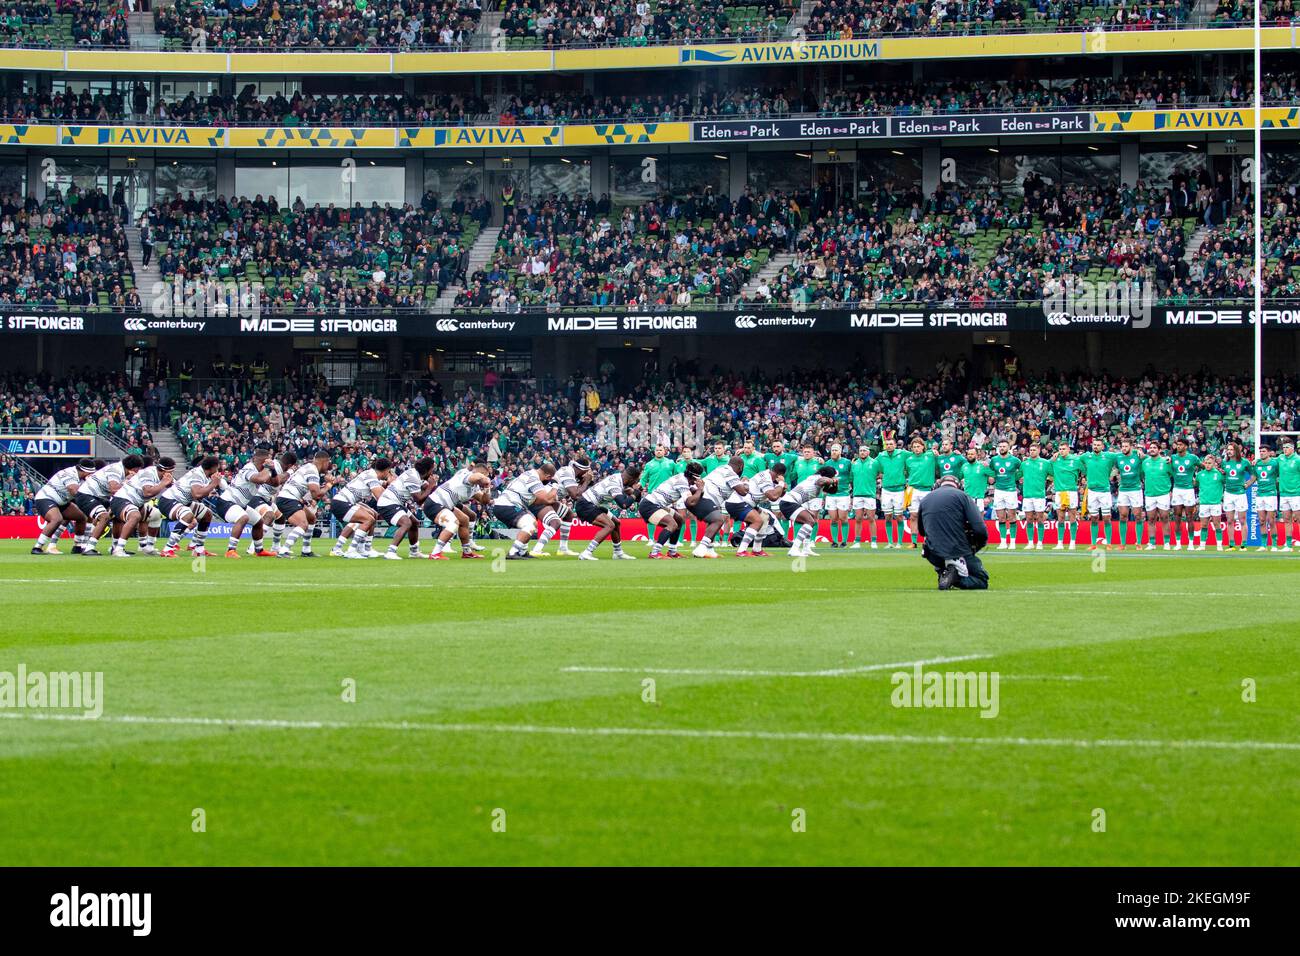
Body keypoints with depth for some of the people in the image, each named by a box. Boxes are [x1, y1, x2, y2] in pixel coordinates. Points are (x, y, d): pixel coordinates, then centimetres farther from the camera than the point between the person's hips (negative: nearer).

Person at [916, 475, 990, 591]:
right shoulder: (962, 496, -2)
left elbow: (921, 531, 23)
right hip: (959, 553, -4)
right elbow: (980, 530, -10)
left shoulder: (925, 499, 11)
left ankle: (942, 572, 3)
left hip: (933, 555, 4)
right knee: (982, 581, 11)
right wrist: (974, 548, 8)